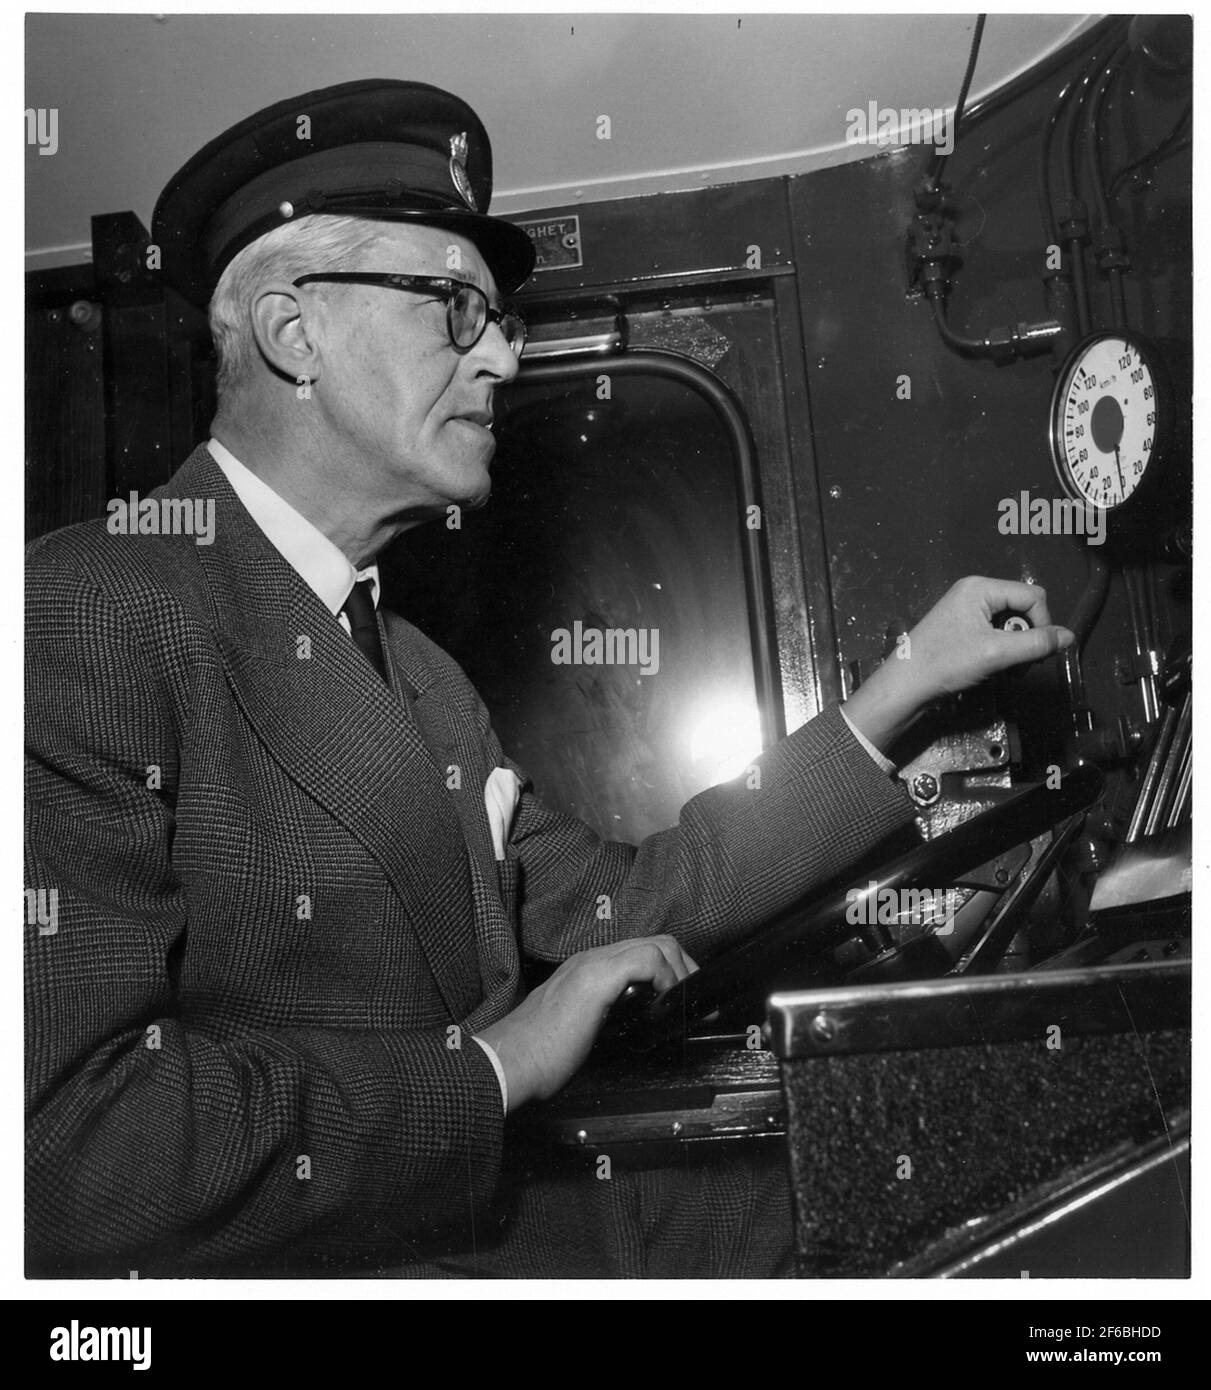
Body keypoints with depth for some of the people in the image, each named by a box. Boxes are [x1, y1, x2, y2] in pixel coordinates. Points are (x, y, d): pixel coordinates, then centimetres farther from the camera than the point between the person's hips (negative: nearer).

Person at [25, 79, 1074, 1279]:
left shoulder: (420, 678, 9)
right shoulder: (83, 617, -18)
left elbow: (619, 903, 5)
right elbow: (61, 1141, -25)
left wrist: (907, 680, 5)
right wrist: (494, 1066, -17)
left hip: (461, 1227, 7)